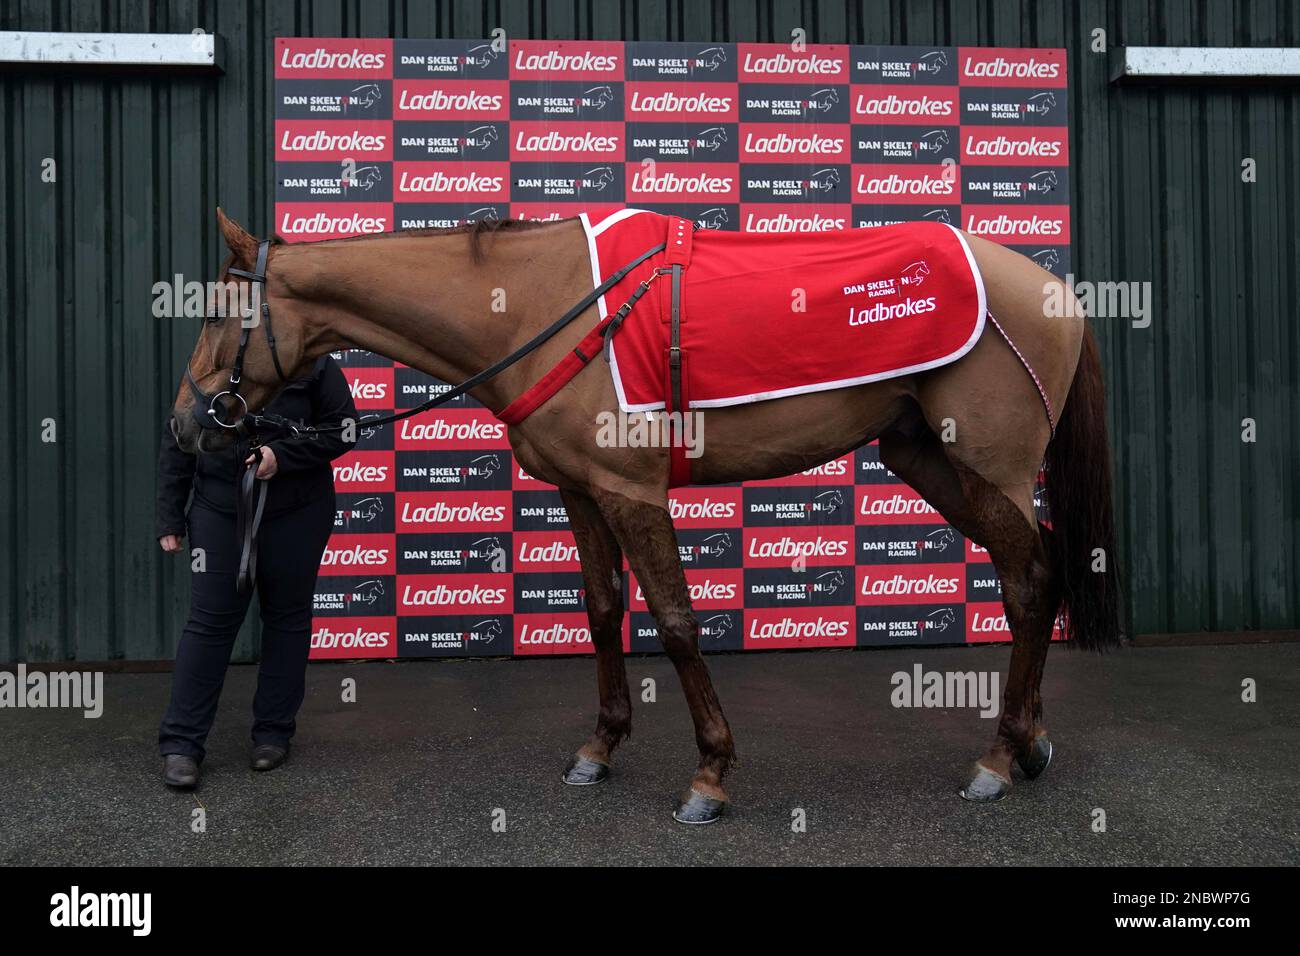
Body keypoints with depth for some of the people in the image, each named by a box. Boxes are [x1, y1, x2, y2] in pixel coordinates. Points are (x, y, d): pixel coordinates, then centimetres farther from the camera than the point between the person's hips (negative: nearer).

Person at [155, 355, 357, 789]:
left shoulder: (312, 363, -5)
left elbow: (342, 427, -6)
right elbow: (176, 444, 5)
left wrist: (283, 455, -20)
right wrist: (169, 519, 2)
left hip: (295, 516, -1)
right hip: (219, 514, 1)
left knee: (287, 620, 9)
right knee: (209, 622, 1)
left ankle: (273, 732, 24)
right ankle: (180, 742, 8)